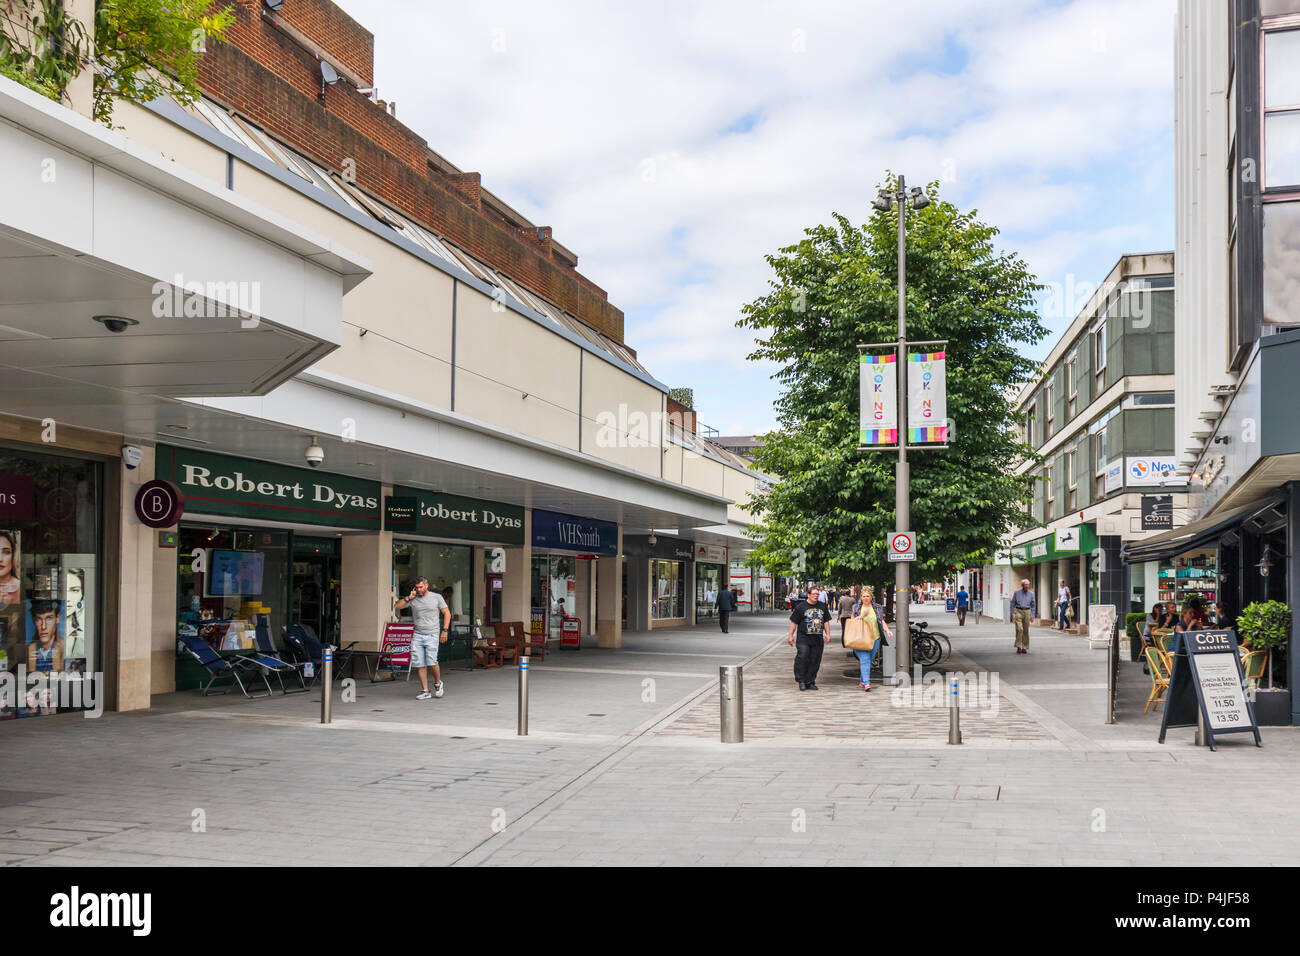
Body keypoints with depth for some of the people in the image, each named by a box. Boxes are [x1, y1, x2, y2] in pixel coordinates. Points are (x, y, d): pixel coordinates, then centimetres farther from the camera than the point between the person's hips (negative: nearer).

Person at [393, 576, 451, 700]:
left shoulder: (436, 597, 4)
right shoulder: (412, 599, 9)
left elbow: (447, 613, 7)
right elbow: (396, 607, 8)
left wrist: (445, 630, -2)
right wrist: (408, 598, -2)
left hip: (432, 635, -3)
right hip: (417, 635, 3)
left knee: (432, 662, -15)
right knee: (419, 664, -3)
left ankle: (438, 683, 12)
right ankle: (425, 691, 4)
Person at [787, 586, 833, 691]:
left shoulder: (822, 606, 14)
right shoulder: (800, 606, 0)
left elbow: (826, 621, 20)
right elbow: (794, 622, 1)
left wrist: (828, 634, 11)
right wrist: (791, 636, -2)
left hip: (818, 639, 4)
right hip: (804, 638, -4)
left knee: (815, 662, 3)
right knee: (802, 658, -15)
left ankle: (810, 682, 12)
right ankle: (801, 681, -3)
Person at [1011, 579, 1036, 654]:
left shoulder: (1031, 593, 7)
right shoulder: (1017, 593, 4)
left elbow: (1033, 605, 11)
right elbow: (1012, 603, 7)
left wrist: (1032, 615, 5)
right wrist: (1012, 613, 1)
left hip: (1027, 612, 2)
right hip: (1018, 611, -2)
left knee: (1026, 630, 3)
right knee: (1019, 629, -14)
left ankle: (1024, 647, 11)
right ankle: (1018, 647, -11)